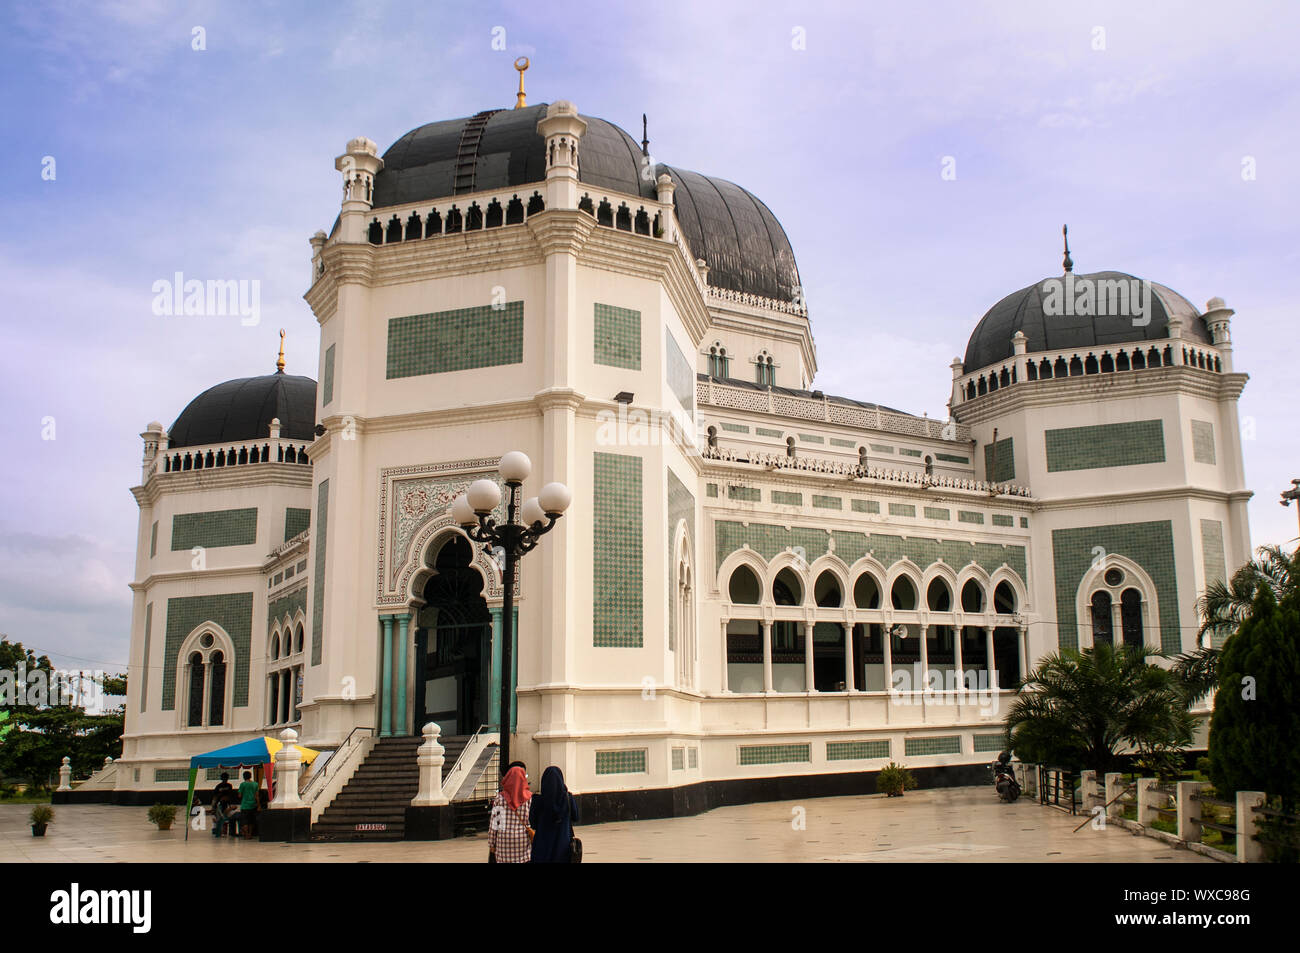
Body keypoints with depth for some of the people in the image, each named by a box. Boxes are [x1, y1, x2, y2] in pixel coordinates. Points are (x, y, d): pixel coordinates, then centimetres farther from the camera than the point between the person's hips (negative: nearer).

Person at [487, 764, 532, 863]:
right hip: (523, 839, 0)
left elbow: (493, 824, 1)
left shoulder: (499, 798, -1)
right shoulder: (530, 798, -1)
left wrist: (491, 844, 8)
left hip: (504, 840, 0)